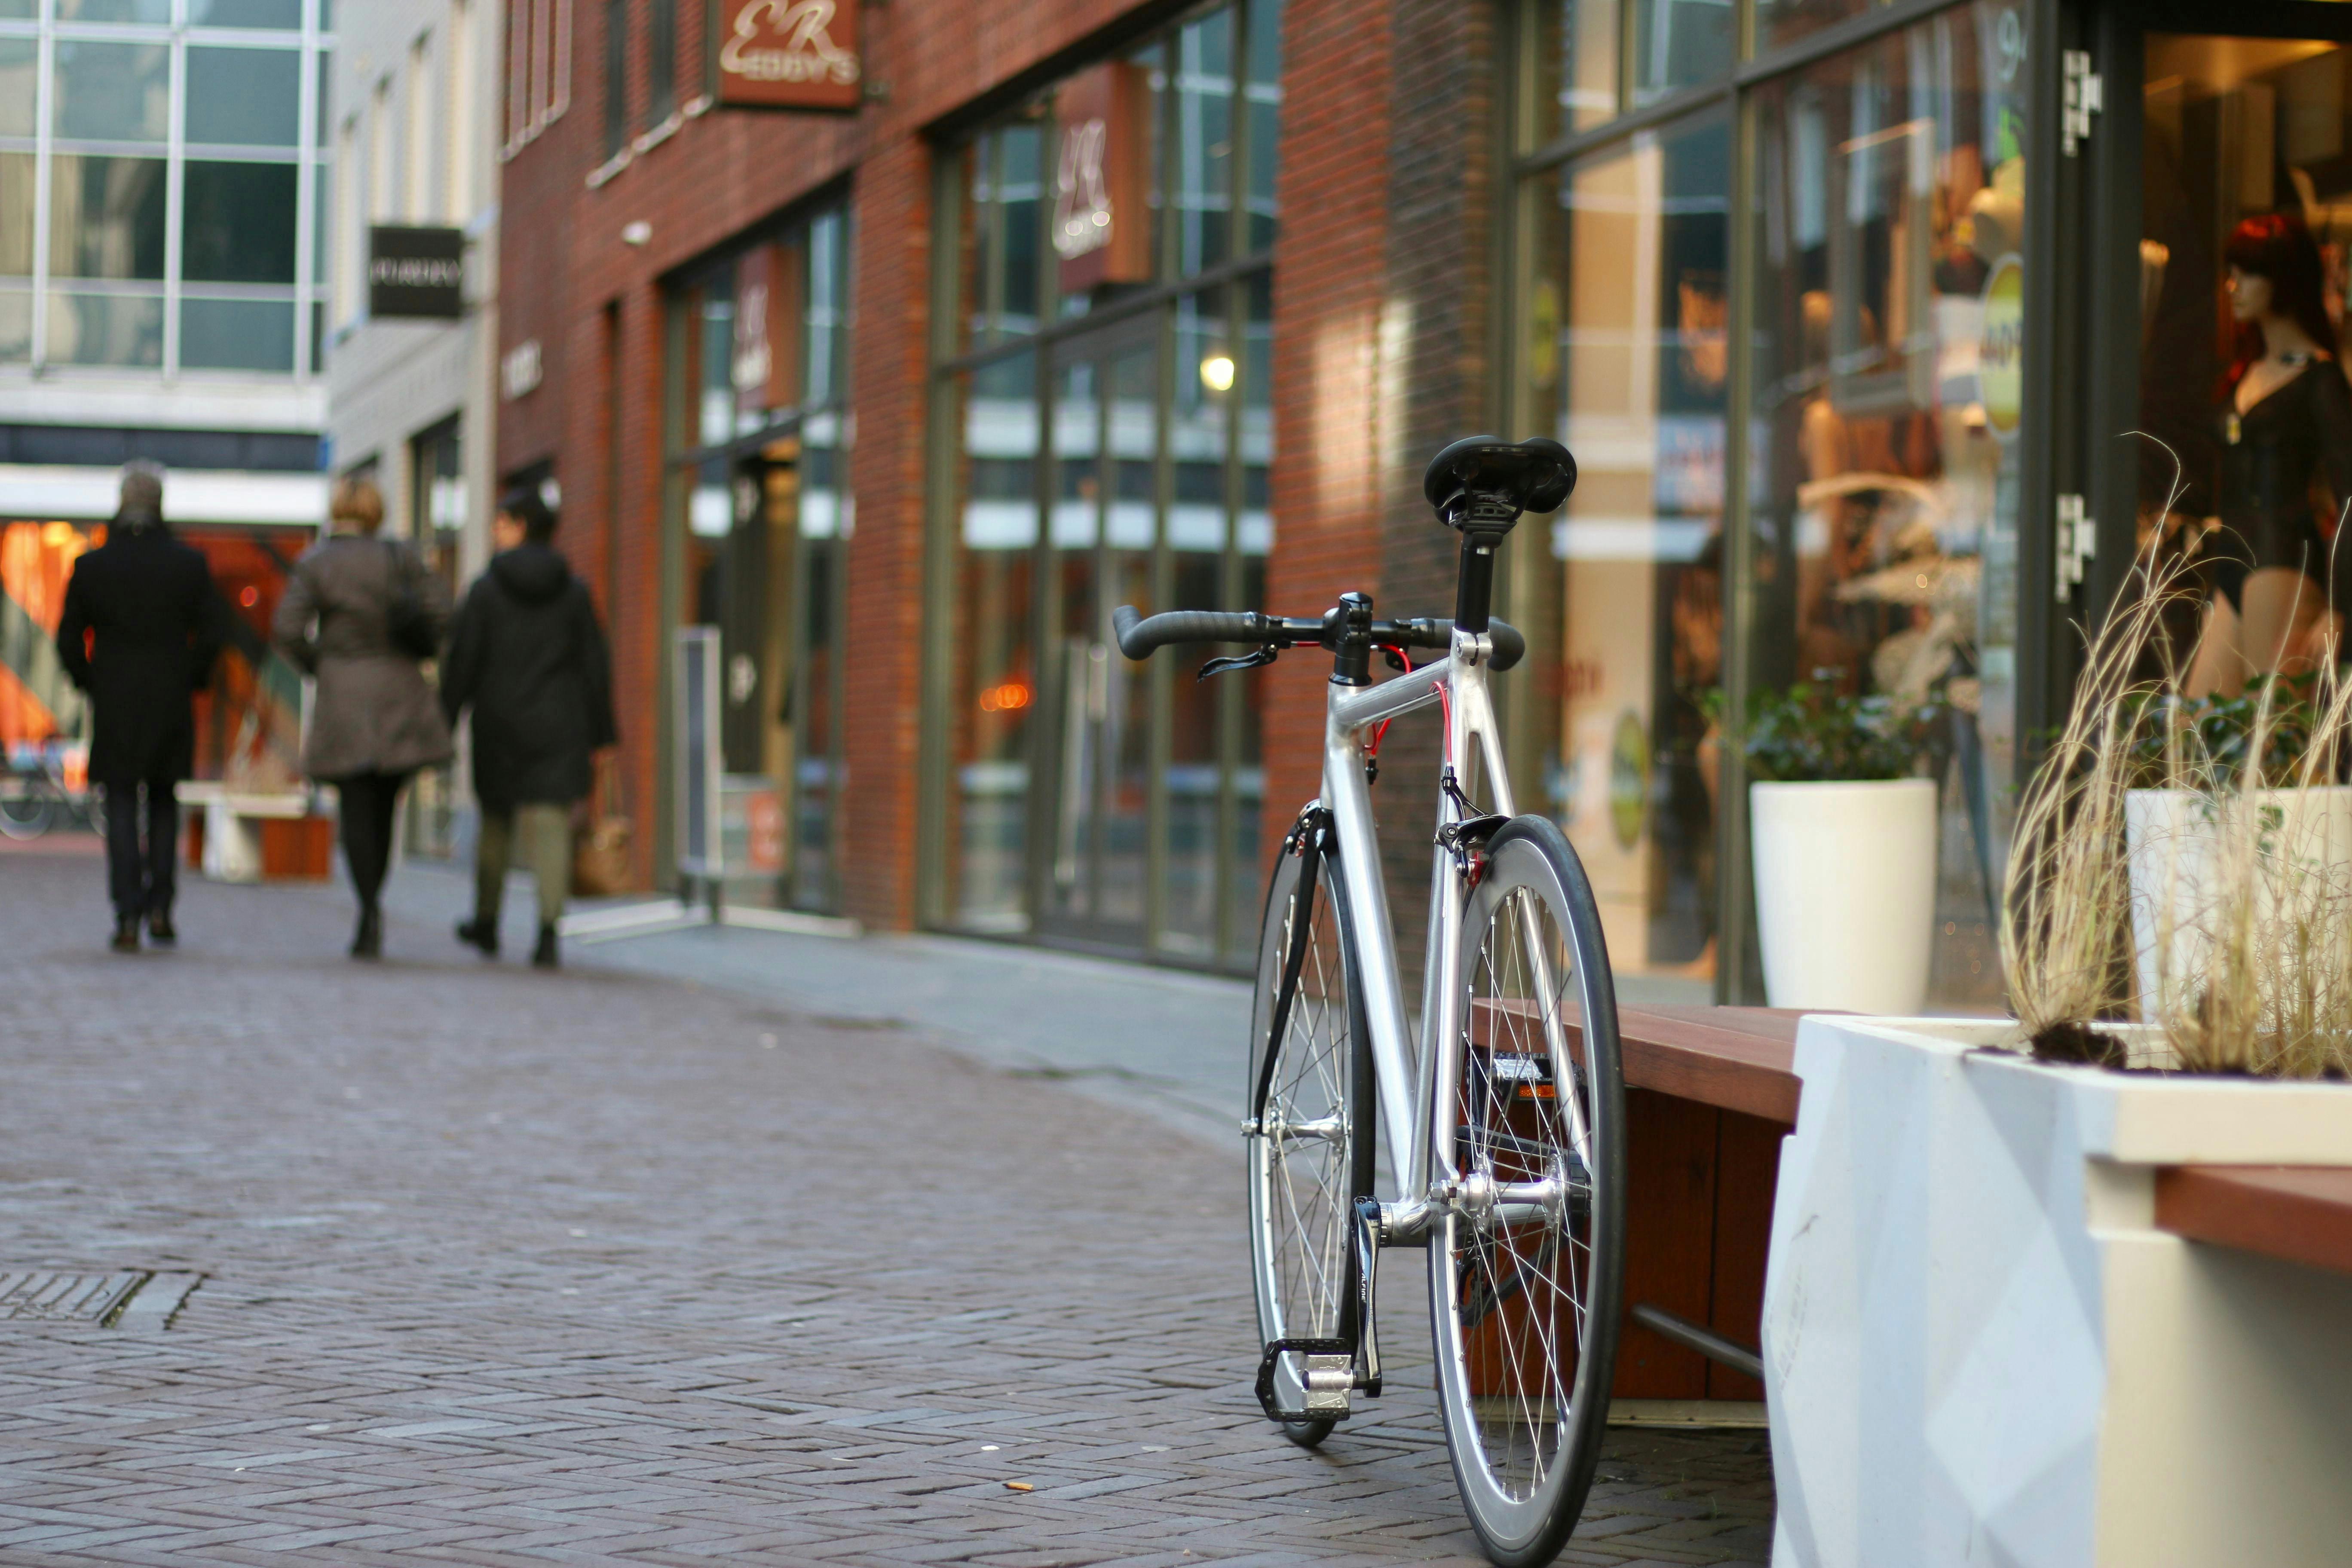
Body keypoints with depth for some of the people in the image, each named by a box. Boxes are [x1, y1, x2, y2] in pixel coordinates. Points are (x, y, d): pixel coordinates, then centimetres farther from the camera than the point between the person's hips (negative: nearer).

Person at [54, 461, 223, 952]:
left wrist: (91, 685, 12)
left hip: (113, 709, -1)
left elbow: (68, 640, -2)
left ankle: (128, 917, -6)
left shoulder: (90, 566, -4)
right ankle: (159, 908, 11)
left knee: (121, 809, 3)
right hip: (171, 709, 1)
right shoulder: (190, 564, -3)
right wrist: (189, 682, 10)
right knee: (164, 804, 16)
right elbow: (211, 635, -5)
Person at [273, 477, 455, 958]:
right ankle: (371, 913, 16)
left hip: (344, 696, -2)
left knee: (356, 811, -1)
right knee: (384, 806, 12)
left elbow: (288, 628, -10)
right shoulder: (399, 557, 2)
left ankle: (370, 911, -14)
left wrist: (315, 664, 8)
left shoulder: (314, 563, -4)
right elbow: (439, 612, -3)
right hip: (400, 694, 2)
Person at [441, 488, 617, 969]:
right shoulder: (574, 591, 2)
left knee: (496, 821, 17)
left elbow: (462, 662, -5)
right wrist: (599, 733, 7)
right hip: (559, 729, 0)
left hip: (499, 725, 0)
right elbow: (595, 664, 2)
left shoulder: (486, 590, -4)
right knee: (551, 826, -4)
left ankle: (486, 924, 31)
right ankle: (548, 932, -18)